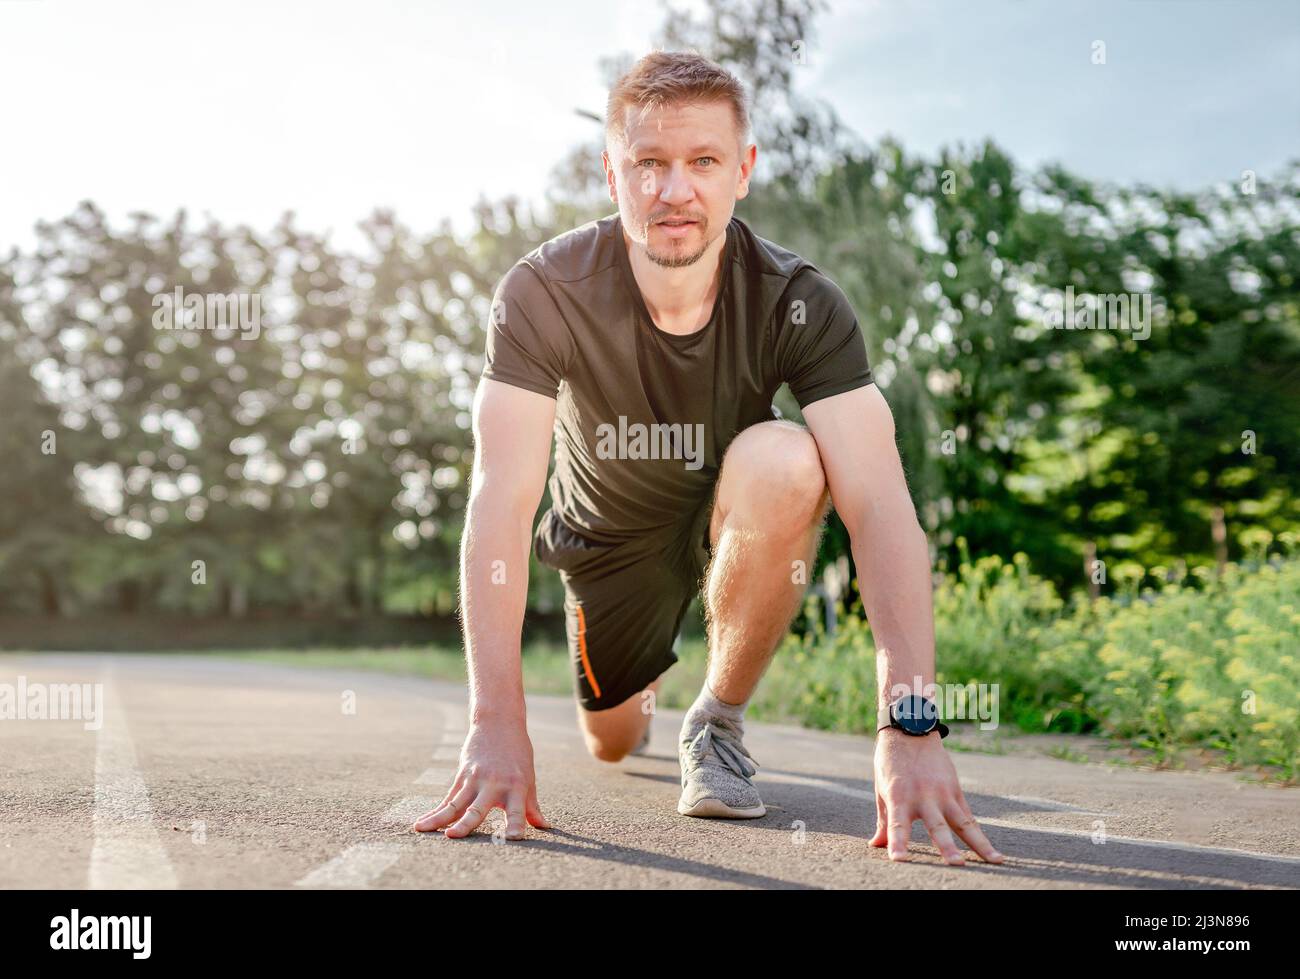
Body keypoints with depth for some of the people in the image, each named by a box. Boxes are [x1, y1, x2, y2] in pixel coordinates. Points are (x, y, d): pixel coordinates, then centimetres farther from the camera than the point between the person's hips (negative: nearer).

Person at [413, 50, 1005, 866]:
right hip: (611, 530, 1)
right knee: (612, 742, 11)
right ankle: (649, 679, 52)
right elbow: (501, 500, -37)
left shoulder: (798, 303, -28)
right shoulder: (545, 293, -29)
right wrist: (497, 723, -47)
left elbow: (880, 505, -38)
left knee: (783, 462, -35)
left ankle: (719, 722, -12)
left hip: (736, 518, -1)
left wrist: (910, 727, -50)